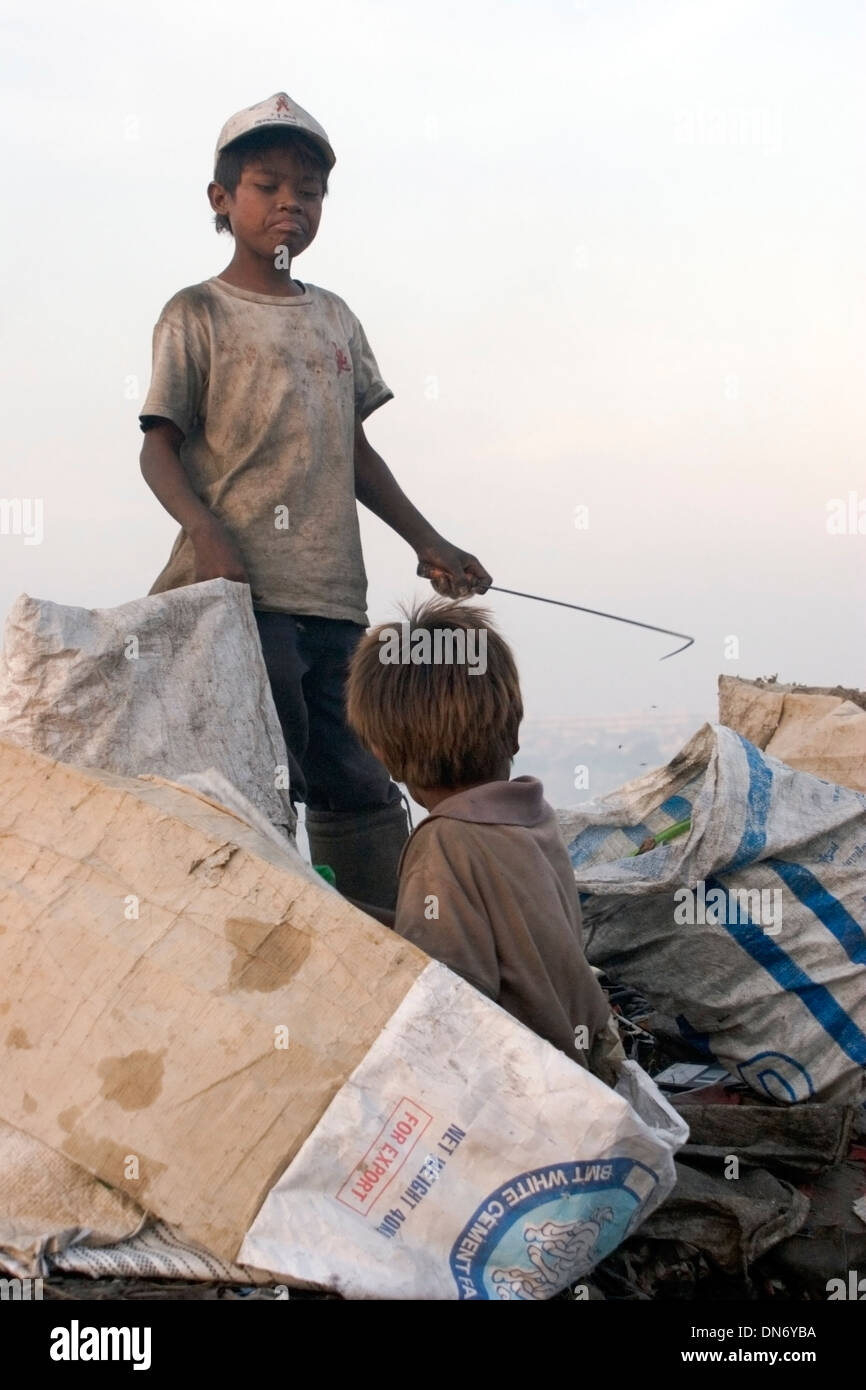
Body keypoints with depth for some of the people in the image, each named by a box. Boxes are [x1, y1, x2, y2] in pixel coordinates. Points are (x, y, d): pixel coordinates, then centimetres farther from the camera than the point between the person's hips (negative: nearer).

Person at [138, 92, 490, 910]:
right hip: (244, 589, -6)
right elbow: (159, 446, -4)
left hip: (334, 594, 6)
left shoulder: (335, 317, 19)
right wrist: (205, 532, -22)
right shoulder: (198, 314, 3)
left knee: (362, 788, 7)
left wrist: (427, 544, 16)